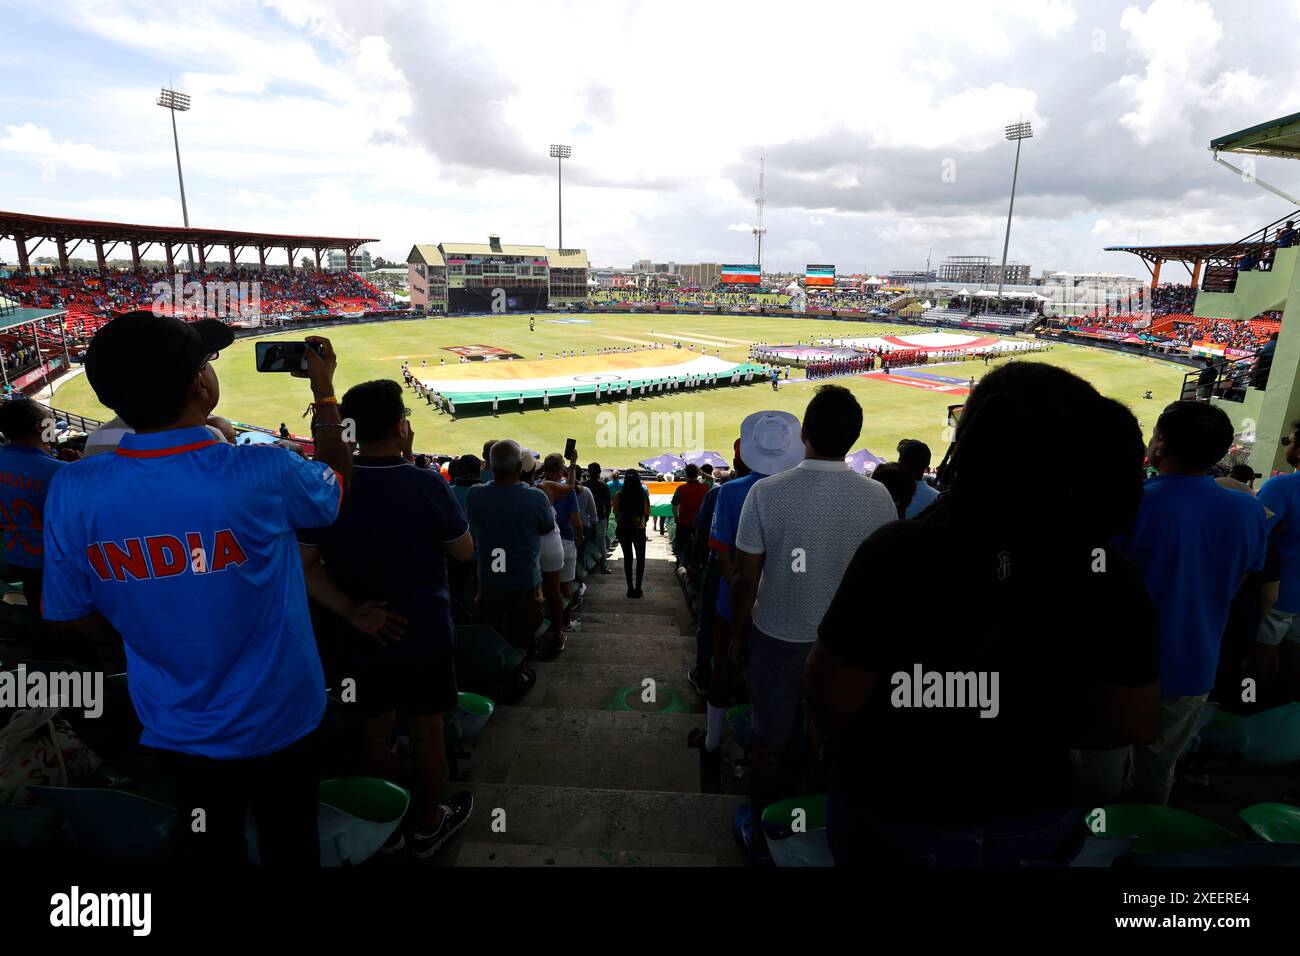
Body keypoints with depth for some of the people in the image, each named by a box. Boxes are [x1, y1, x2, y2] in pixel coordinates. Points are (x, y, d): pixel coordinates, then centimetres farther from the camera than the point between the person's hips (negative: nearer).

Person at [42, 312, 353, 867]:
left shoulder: (71, 493, -18)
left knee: (212, 852, 28)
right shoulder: (262, 473, -28)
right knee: (290, 848, 23)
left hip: (175, 726, 3)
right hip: (277, 715, -2)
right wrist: (324, 390, 7)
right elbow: (336, 479, -4)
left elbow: (75, 621, -4)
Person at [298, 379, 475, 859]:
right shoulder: (426, 485, -17)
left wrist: (351, 610, -12)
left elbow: (305, 564, -8)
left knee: (376, 733, 19)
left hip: (364, 636, 3)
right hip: (426, 634, -3)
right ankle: (427, 827, 33)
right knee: (426, 732, 15)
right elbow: (464, 551, -5)